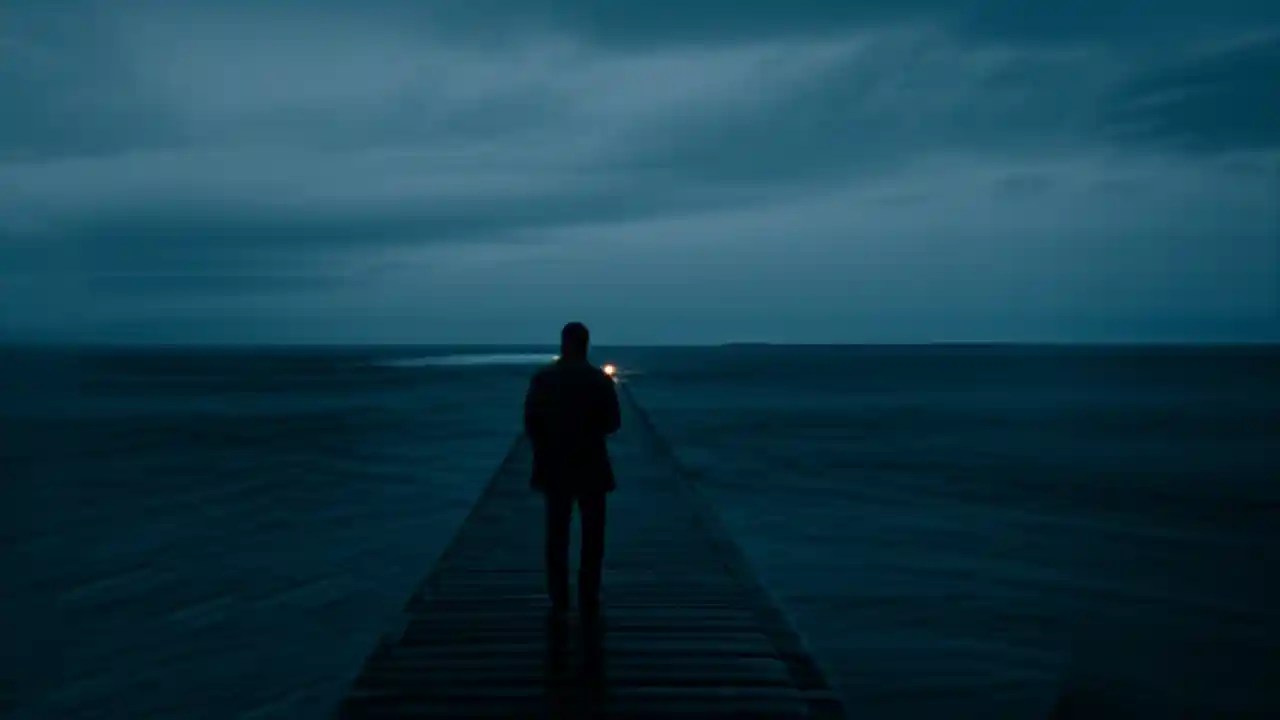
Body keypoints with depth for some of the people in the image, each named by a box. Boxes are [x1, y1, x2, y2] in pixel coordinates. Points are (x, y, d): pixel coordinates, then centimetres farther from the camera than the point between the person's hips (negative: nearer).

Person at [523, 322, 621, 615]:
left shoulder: (542, 378, -5)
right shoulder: (600, 379, -8)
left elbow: (530, 422, -3)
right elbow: (613, 423, -4)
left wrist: (545, 447, 12)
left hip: (554, 465, 1)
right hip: (591, 465, -1)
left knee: (557, 534, 9)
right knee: (592, 535, 7)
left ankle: (559, 598, 10)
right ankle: (588, 599, 6)